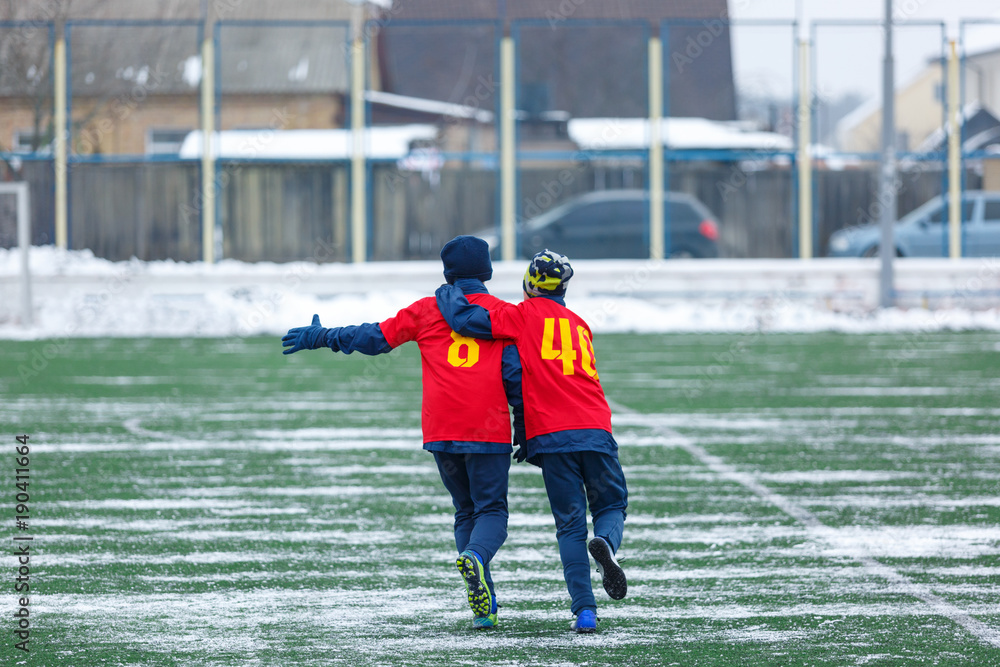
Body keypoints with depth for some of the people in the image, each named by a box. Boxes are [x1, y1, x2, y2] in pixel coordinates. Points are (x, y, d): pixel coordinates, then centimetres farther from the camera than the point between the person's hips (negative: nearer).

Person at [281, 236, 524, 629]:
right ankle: (476, 556, -30)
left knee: (465, 511, 14)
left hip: (441, 432, 2)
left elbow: (375, 337, 14)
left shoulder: (427, 311, 10)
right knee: (491, 510, 6)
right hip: (488, 430, -2)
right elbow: (515, 374, 1)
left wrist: (319, 338, 27)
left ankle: (484, 607, 1)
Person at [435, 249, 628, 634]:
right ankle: (605, 543, -20)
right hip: (595, 429, 3)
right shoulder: (579, 326, 23)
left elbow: (467, 321, -3)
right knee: (611, 506, 16)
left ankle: (585, 611, -8)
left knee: (570, 524, 3)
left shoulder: (526, 315, 5)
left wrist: (447, 296, 18)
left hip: (552, 437, -3)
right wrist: (530, 443, 28)